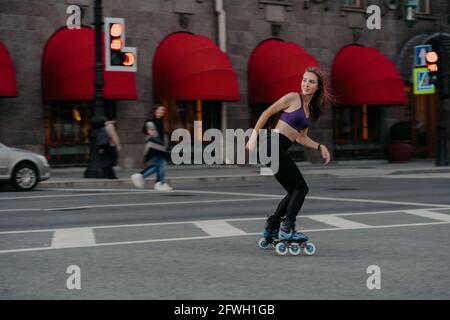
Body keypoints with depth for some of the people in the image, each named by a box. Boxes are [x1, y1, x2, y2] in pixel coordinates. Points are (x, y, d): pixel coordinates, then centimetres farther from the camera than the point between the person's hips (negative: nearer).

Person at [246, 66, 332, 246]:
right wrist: (254, 136, -10)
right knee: (301, 188, -7)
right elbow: (266, 113, -4)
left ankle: (271, 227, 21)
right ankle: (286, 230, -9)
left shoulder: (311, 110, 19)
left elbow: (301, 138, 19)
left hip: (281, 150, 8)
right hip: (274, 145, -8)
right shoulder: (293, 98, -5)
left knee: (295, 191, 13)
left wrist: (320, 147, 6)